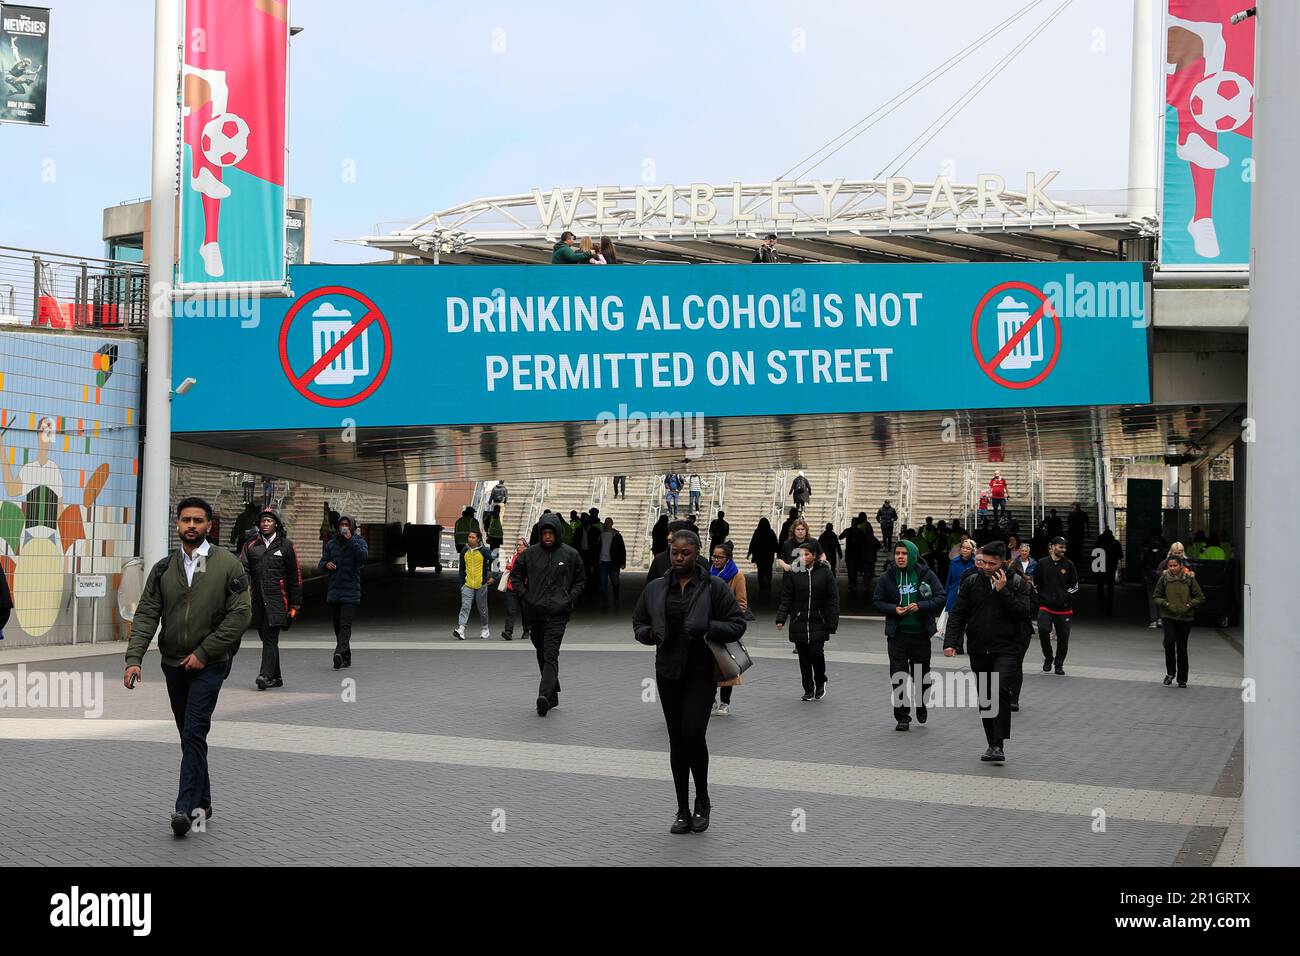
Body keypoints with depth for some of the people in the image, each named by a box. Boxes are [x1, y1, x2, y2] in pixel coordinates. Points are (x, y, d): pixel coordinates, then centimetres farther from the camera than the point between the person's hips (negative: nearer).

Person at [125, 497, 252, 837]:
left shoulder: (228, 565, -6)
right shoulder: (163, 569, 6)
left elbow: (240, 614, -10)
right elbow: (146, 615, 2)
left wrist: (204, 652, -13)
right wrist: (134, 659, -11)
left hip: (209, 665, -5)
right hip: (174, 664, 5)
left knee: (194, 733, -13)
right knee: (190, 736, 13)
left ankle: (186, 808, -14)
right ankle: (202, 801, 24)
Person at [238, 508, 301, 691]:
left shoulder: (285, 545, 5)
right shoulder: (250, 545, 12)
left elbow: (295, 576, 6)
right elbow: (242, 568, 0)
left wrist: (295, 604, 1)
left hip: (277, 599, -4)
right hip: (257, 599, 4)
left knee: (270, 637, -14)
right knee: (266, 637, 9)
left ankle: (265, 675, -20)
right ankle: (276, 677, 19)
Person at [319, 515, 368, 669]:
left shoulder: (359, 542, 3)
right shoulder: (331, 544, 13)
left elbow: (363, 556, -17)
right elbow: (321, 564, 15)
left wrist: (350, 539, -17)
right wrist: (326, 564, -9)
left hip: (350, 592, -5)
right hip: (333, 591, 5)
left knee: (345, 624, -17)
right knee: (337, 626, 8)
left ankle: (340, 653, -30)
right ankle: (346, 658, 17)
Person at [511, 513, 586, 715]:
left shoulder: (570, 554, 2)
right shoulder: (529, 553, 4)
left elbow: (580, 581, 12)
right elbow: (516, 577, 13)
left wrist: (569, 600, -1)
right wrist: (525, 597, 0)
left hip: (557, 614, -3)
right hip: (535, 613, 3)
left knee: (551, 655, -15)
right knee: (542, 655, 11)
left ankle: (544, 696, -27)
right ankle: (553, 696, 24)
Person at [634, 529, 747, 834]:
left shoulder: (715, 587, -3)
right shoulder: (655, 588, 7)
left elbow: (737, 625, -3)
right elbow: (638, 624, 15)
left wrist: (706, 628, -20)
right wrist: (651, 633, -8)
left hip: (701, 673, -3)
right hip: (669, 673, 4)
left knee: (693, 735, -14)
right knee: (677, 741, 6)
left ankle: (702, 800, 9)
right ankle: (683, 810, 15)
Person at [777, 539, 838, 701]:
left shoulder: (825, 573, -1)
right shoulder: (794, 574, 0)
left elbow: (833, 600, 0)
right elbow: (785, 598, 2)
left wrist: (832, 624, -4)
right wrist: (781, 619, -9)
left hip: (818, 622, -2)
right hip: (799, 623, 2)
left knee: (816, 652, -11)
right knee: (803, 657, 5)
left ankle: (820, 683, 15)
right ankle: (809, 690, 18)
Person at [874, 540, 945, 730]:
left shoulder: (926, 575, -2)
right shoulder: (886, 577, 0)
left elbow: (941, 597, -3)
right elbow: (877, 601, 6)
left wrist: (920, 606, -18)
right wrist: (894, 609, -13)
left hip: (921, 633, 0)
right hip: (897, 634, 0)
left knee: (922, 675, 11)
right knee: (898, 677, -1)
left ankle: (921, 705, 38)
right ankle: (902, 716, 8)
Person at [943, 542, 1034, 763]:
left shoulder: (1016, 582, 0)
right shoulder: (971, 582, 6)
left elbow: (1025, 612, -11)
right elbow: (957, 614, 4)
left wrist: (1003, 591, -15)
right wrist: (950, 642, -7)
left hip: (1006, 650, -4)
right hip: (979, 651, 4)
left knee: (1001, 692, -20)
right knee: (985, 699, 8)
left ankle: (999, 745, -18)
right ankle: (992, 745, 20)